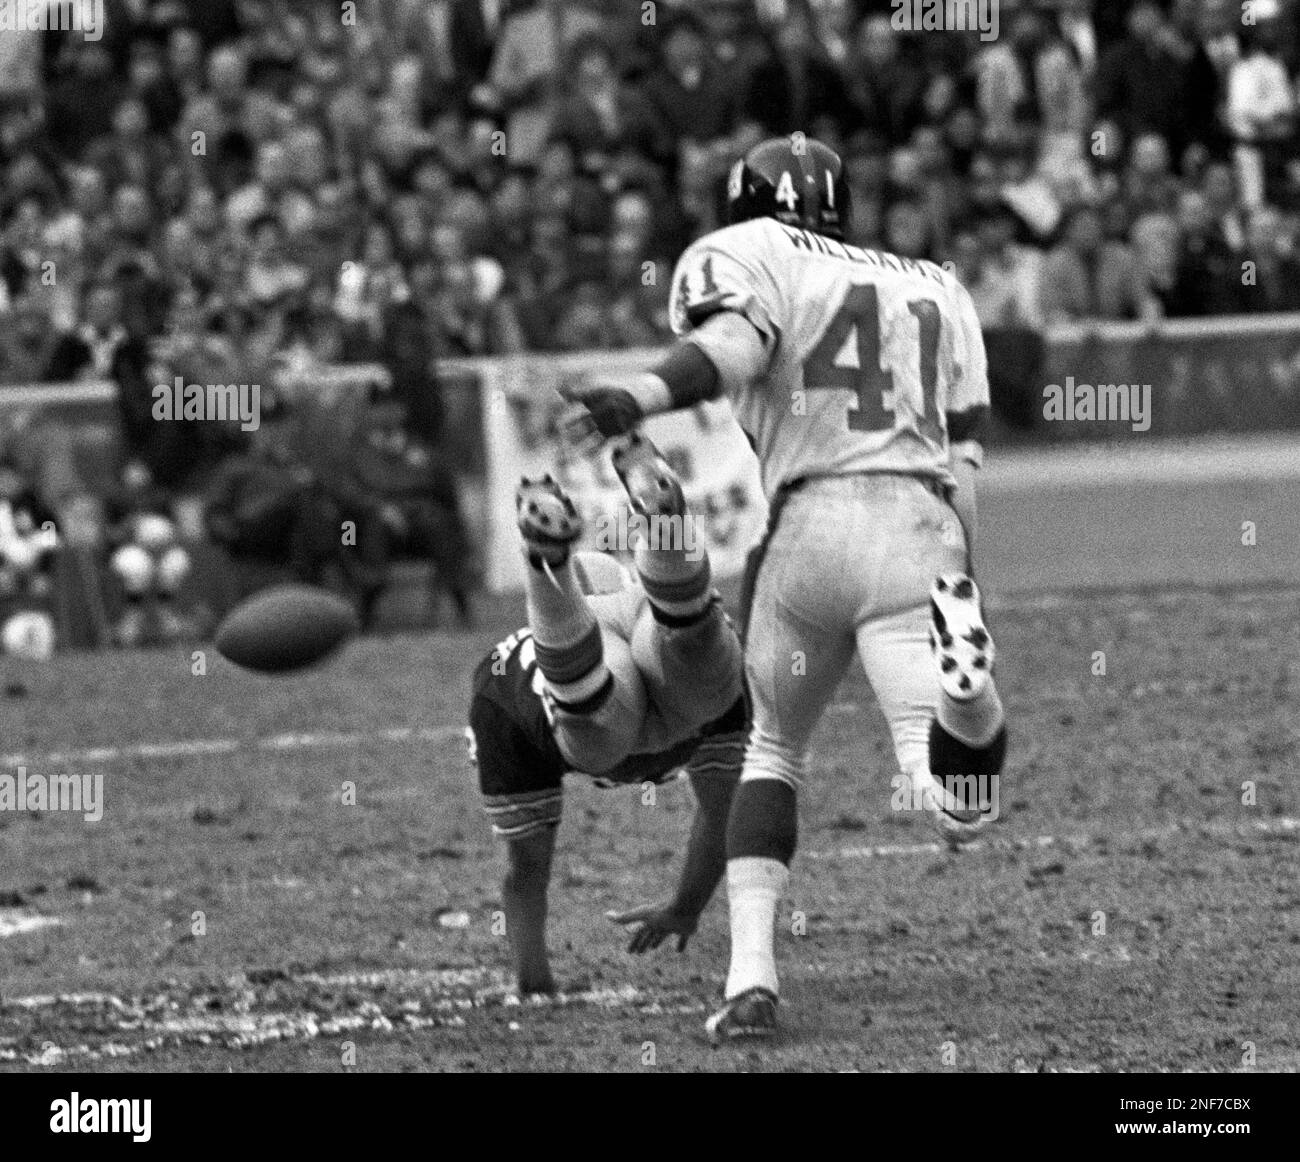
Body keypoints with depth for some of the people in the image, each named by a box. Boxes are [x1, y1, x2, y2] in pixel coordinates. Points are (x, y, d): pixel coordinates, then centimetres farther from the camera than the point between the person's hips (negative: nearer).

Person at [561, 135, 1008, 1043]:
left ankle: (753, 977, 7)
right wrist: (960, 590, 20)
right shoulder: (934, 288, 29)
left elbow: (737, 339, -11)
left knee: (772, 751, 23)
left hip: (809, 522, -1)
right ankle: (963, 701, -45)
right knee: (949, 794, -11)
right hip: (922, 532, 1)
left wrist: (642, 397, -28)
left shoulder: (748, 255, 14)